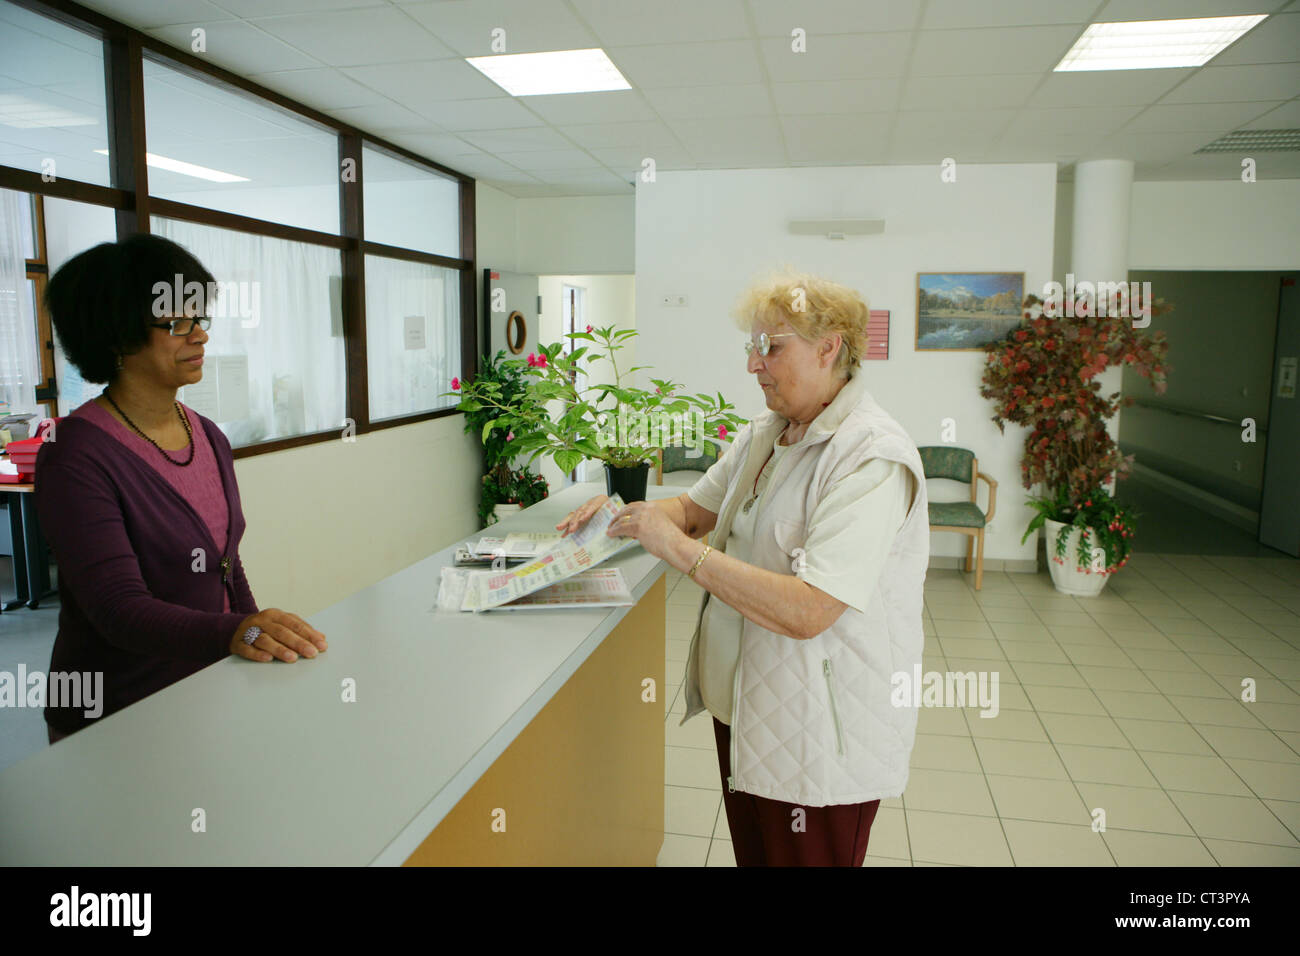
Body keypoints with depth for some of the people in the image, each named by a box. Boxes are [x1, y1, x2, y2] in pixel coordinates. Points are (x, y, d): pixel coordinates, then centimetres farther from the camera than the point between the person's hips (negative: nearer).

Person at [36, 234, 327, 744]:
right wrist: (235, 633, -40)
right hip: (117, 719, -6)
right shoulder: (76, 456, -17)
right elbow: (120, 609, -25)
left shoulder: (209, 438, 6)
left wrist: (267, 642, 8)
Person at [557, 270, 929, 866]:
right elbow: (696, 508, 18)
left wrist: (679, 549, -28)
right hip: (743, 702, 8)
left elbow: (806, 612, -31)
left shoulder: (873, 458, -24)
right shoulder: (763, 436, 4)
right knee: (751, 854, 23)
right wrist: (624, 509, -2)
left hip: (820, 729, -8)